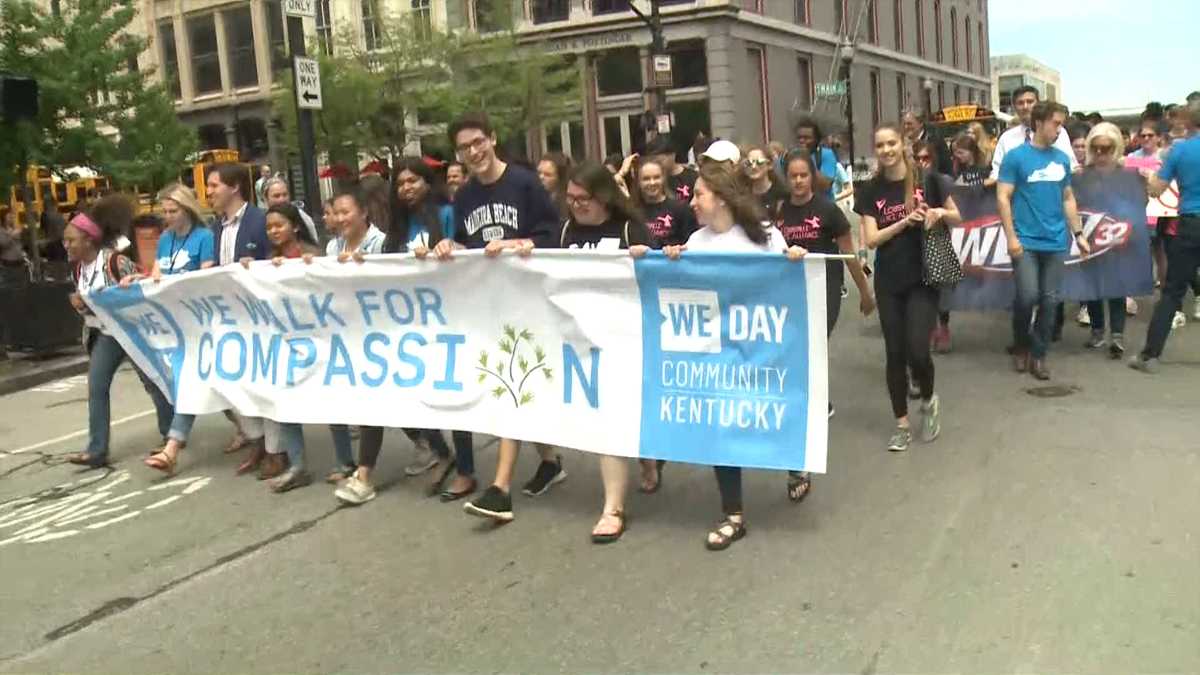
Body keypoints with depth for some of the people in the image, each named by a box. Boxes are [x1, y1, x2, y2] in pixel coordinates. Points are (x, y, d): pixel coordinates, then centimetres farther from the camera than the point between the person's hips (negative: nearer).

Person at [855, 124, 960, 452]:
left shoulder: (927, 180, -3)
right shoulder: (870, 190, 1)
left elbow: (957, 218, 7)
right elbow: (871, 239, -5)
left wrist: (940, 212, -15)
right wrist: (905, 221, -17)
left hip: (923, 277, -2)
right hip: (888, 281, 2)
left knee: (917, 349, -12)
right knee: (895, 353, 5)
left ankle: (929, 399, 20)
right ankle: (902, 424, 18)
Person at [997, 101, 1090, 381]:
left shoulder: (1063, 158, 9)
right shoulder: (1015, 156, -5)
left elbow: (1068, 199, 16)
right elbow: (1002, 198, -7)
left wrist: (1078, 233, 12)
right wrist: (1011, 237, -13)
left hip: (1056, 242, 4)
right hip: (1026, 241, -4)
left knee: (1050, 300, 5)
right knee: (1028, 296, -10)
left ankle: (1038, 354, 17)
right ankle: (1020, 345, 15)